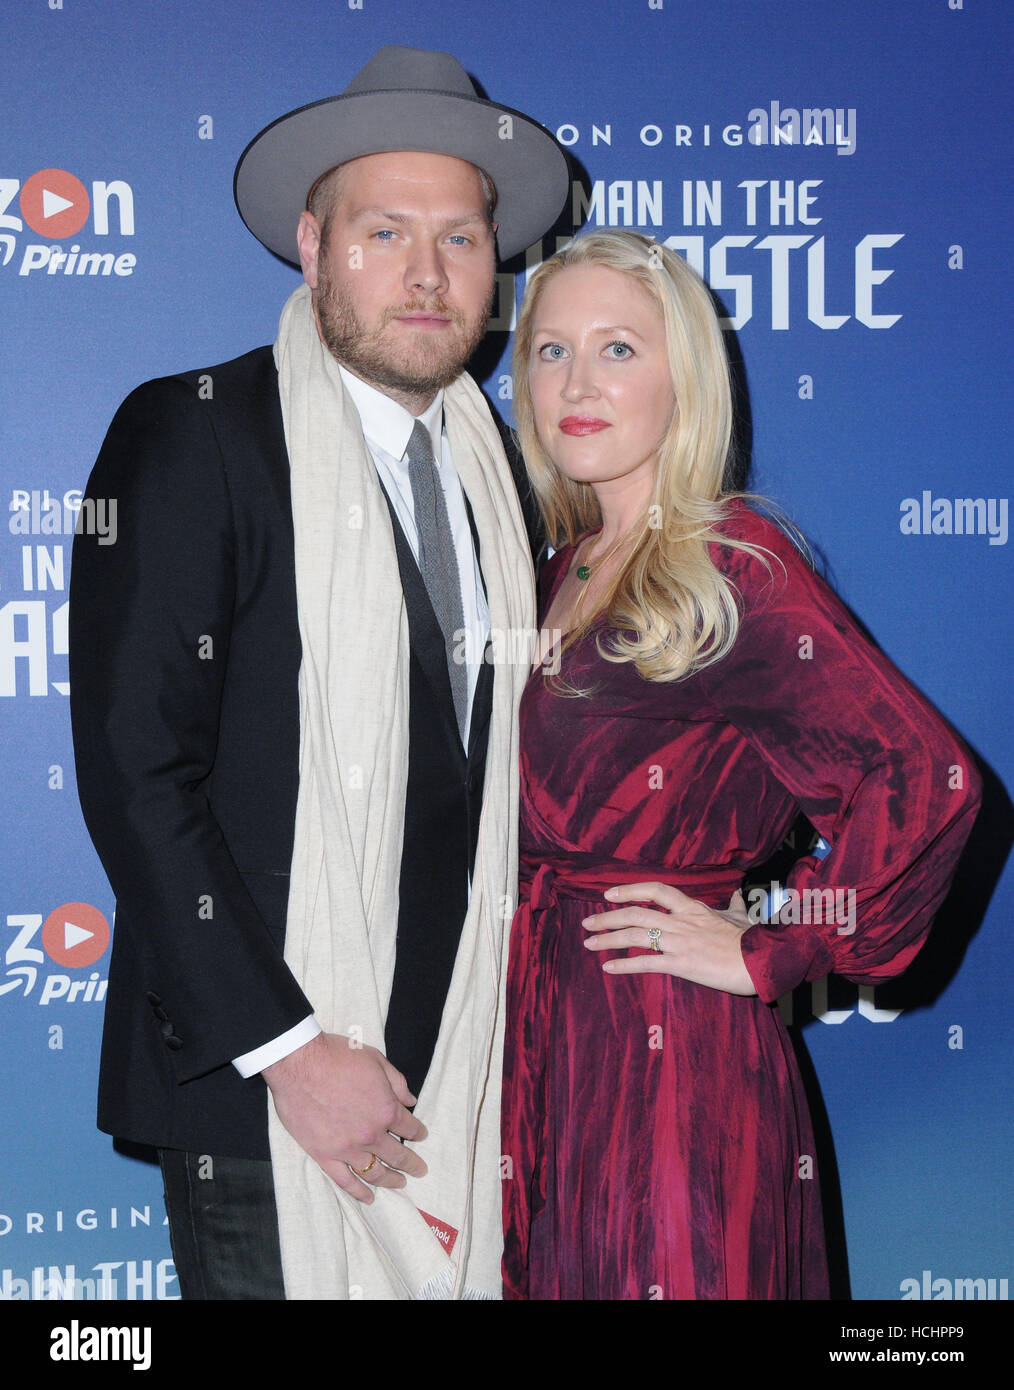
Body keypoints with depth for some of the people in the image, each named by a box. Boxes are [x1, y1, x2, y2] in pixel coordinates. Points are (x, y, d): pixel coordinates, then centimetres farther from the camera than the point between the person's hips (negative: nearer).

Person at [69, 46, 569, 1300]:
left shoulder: (491, 468, 10)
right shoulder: (190, 436, -9)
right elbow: (136, 771, -15)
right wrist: (287, 1050, -16)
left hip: (454, 1069, 6)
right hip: (257, 1089, -5)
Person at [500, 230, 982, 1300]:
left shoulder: (728, 563, -14)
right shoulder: (567, 569, 8)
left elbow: (925, 778, -24)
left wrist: (769, 952, -16)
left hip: (670, 1052, -7)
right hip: (541, 1044, 7)